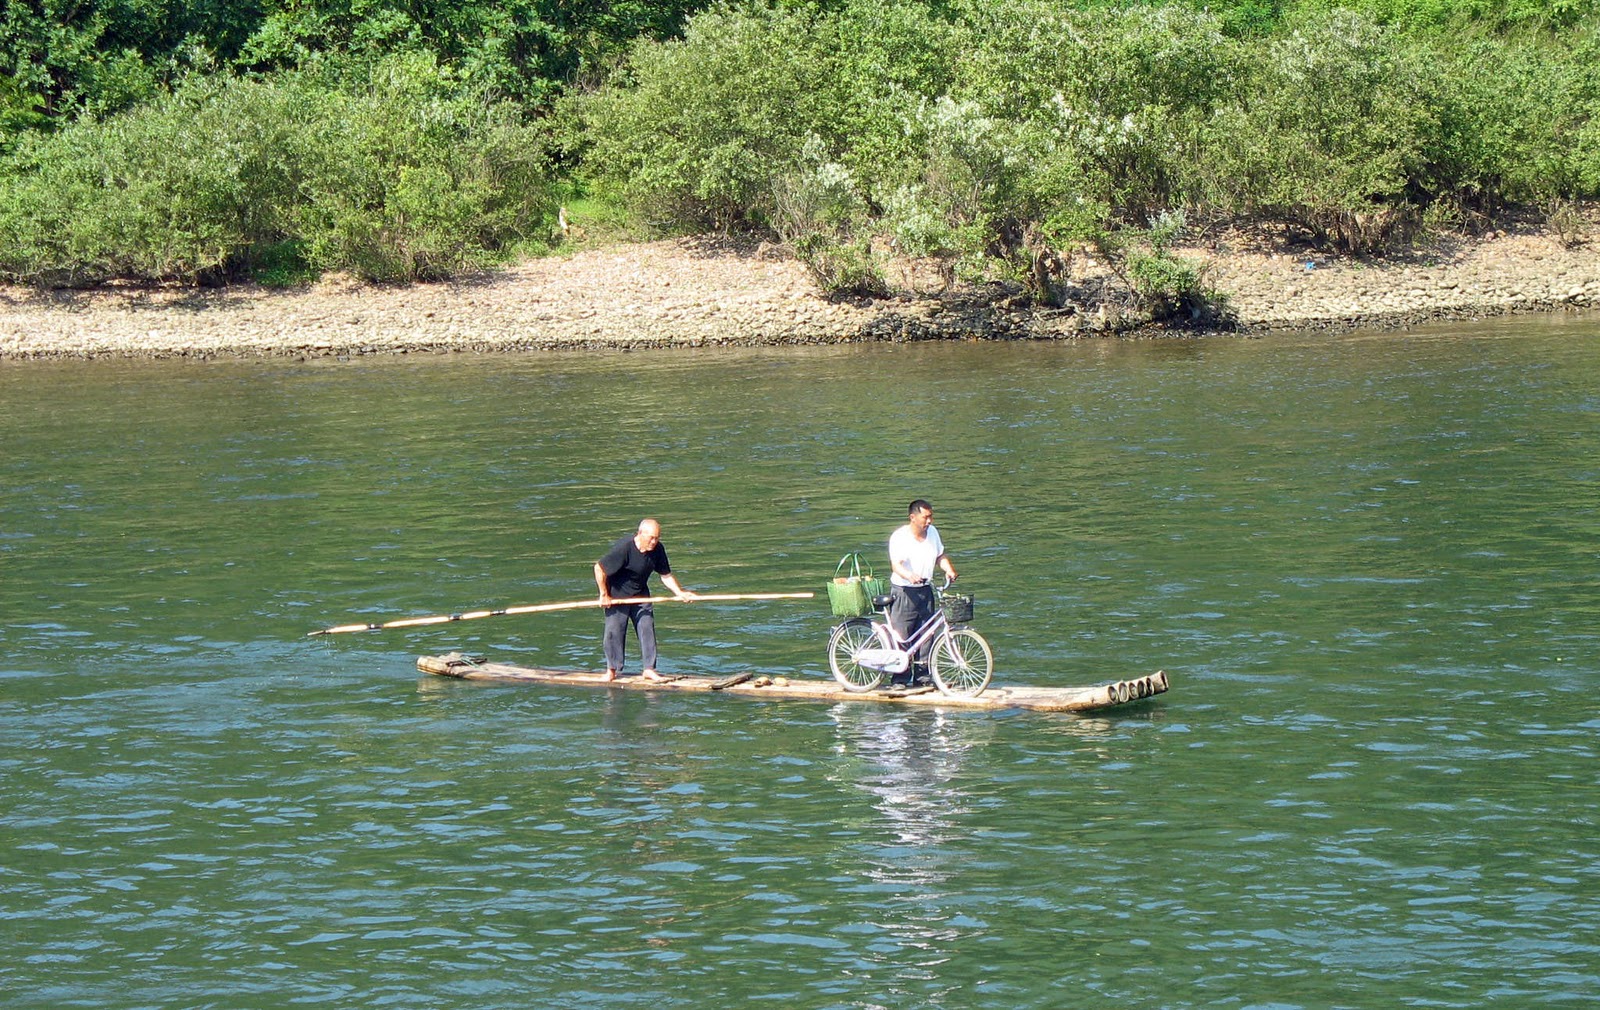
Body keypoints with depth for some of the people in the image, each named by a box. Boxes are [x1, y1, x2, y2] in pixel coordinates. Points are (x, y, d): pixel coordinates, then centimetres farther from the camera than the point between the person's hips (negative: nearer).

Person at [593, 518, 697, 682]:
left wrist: (679, 592, -13)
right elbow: (599, 568, -23)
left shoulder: (657, 549, -9)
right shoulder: (623, 548, -28)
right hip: (617, 594, -5)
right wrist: (604, 594, -16)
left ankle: (649, 669, 4)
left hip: (640, 594, 5)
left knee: (647, 628, -2)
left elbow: (666, 576, 2)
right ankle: (611, 669, 11)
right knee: (614, 630, -3)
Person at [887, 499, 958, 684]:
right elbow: (896, 564, -24)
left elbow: (940, 556, 19)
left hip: (925, 591, 6)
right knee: (901, 636, -7)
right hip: (903, 592, -6)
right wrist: (910, 576, -44)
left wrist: (949, 570, -2)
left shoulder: (932, 532, 7)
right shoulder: (899, 537, -13)